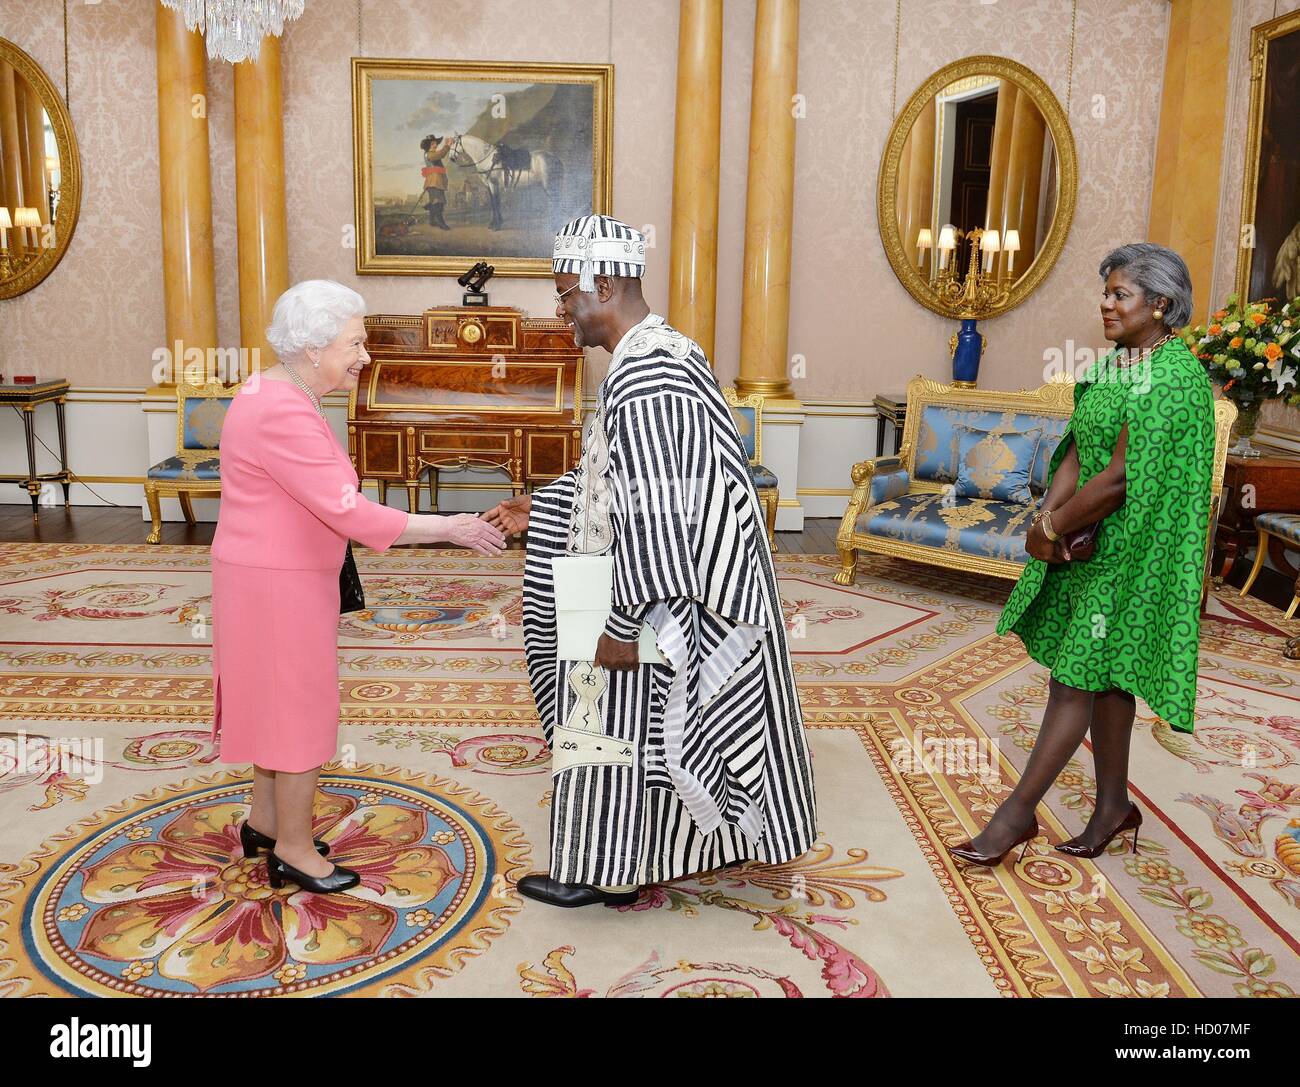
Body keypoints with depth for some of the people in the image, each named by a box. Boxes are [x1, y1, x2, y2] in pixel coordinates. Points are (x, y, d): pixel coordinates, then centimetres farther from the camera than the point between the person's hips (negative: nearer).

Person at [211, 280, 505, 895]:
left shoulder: (275, 395, 9)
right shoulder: (283, 414, -25)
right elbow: (351, 513, -29)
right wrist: (449, 529, -23)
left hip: (280, 576, 10)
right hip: (277, 586, -10)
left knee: (278, 701, 20)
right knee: (300, 710, 2)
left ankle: (264, 822, 35)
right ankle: (294, 851, 17)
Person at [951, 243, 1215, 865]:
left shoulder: (1171, 377, -19)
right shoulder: (1114, 365, 10)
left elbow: (1121, 479, -24)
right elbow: (1077, 451, 6)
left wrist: (1052, 527, -14)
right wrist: (1048, 519, -9)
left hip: (1130, 550, -9)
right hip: (1092, 542, 9)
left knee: (1076, 678, -3)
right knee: (1102, 675, 16)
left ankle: (1018, 813, 6)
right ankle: (1114, 806, 30)